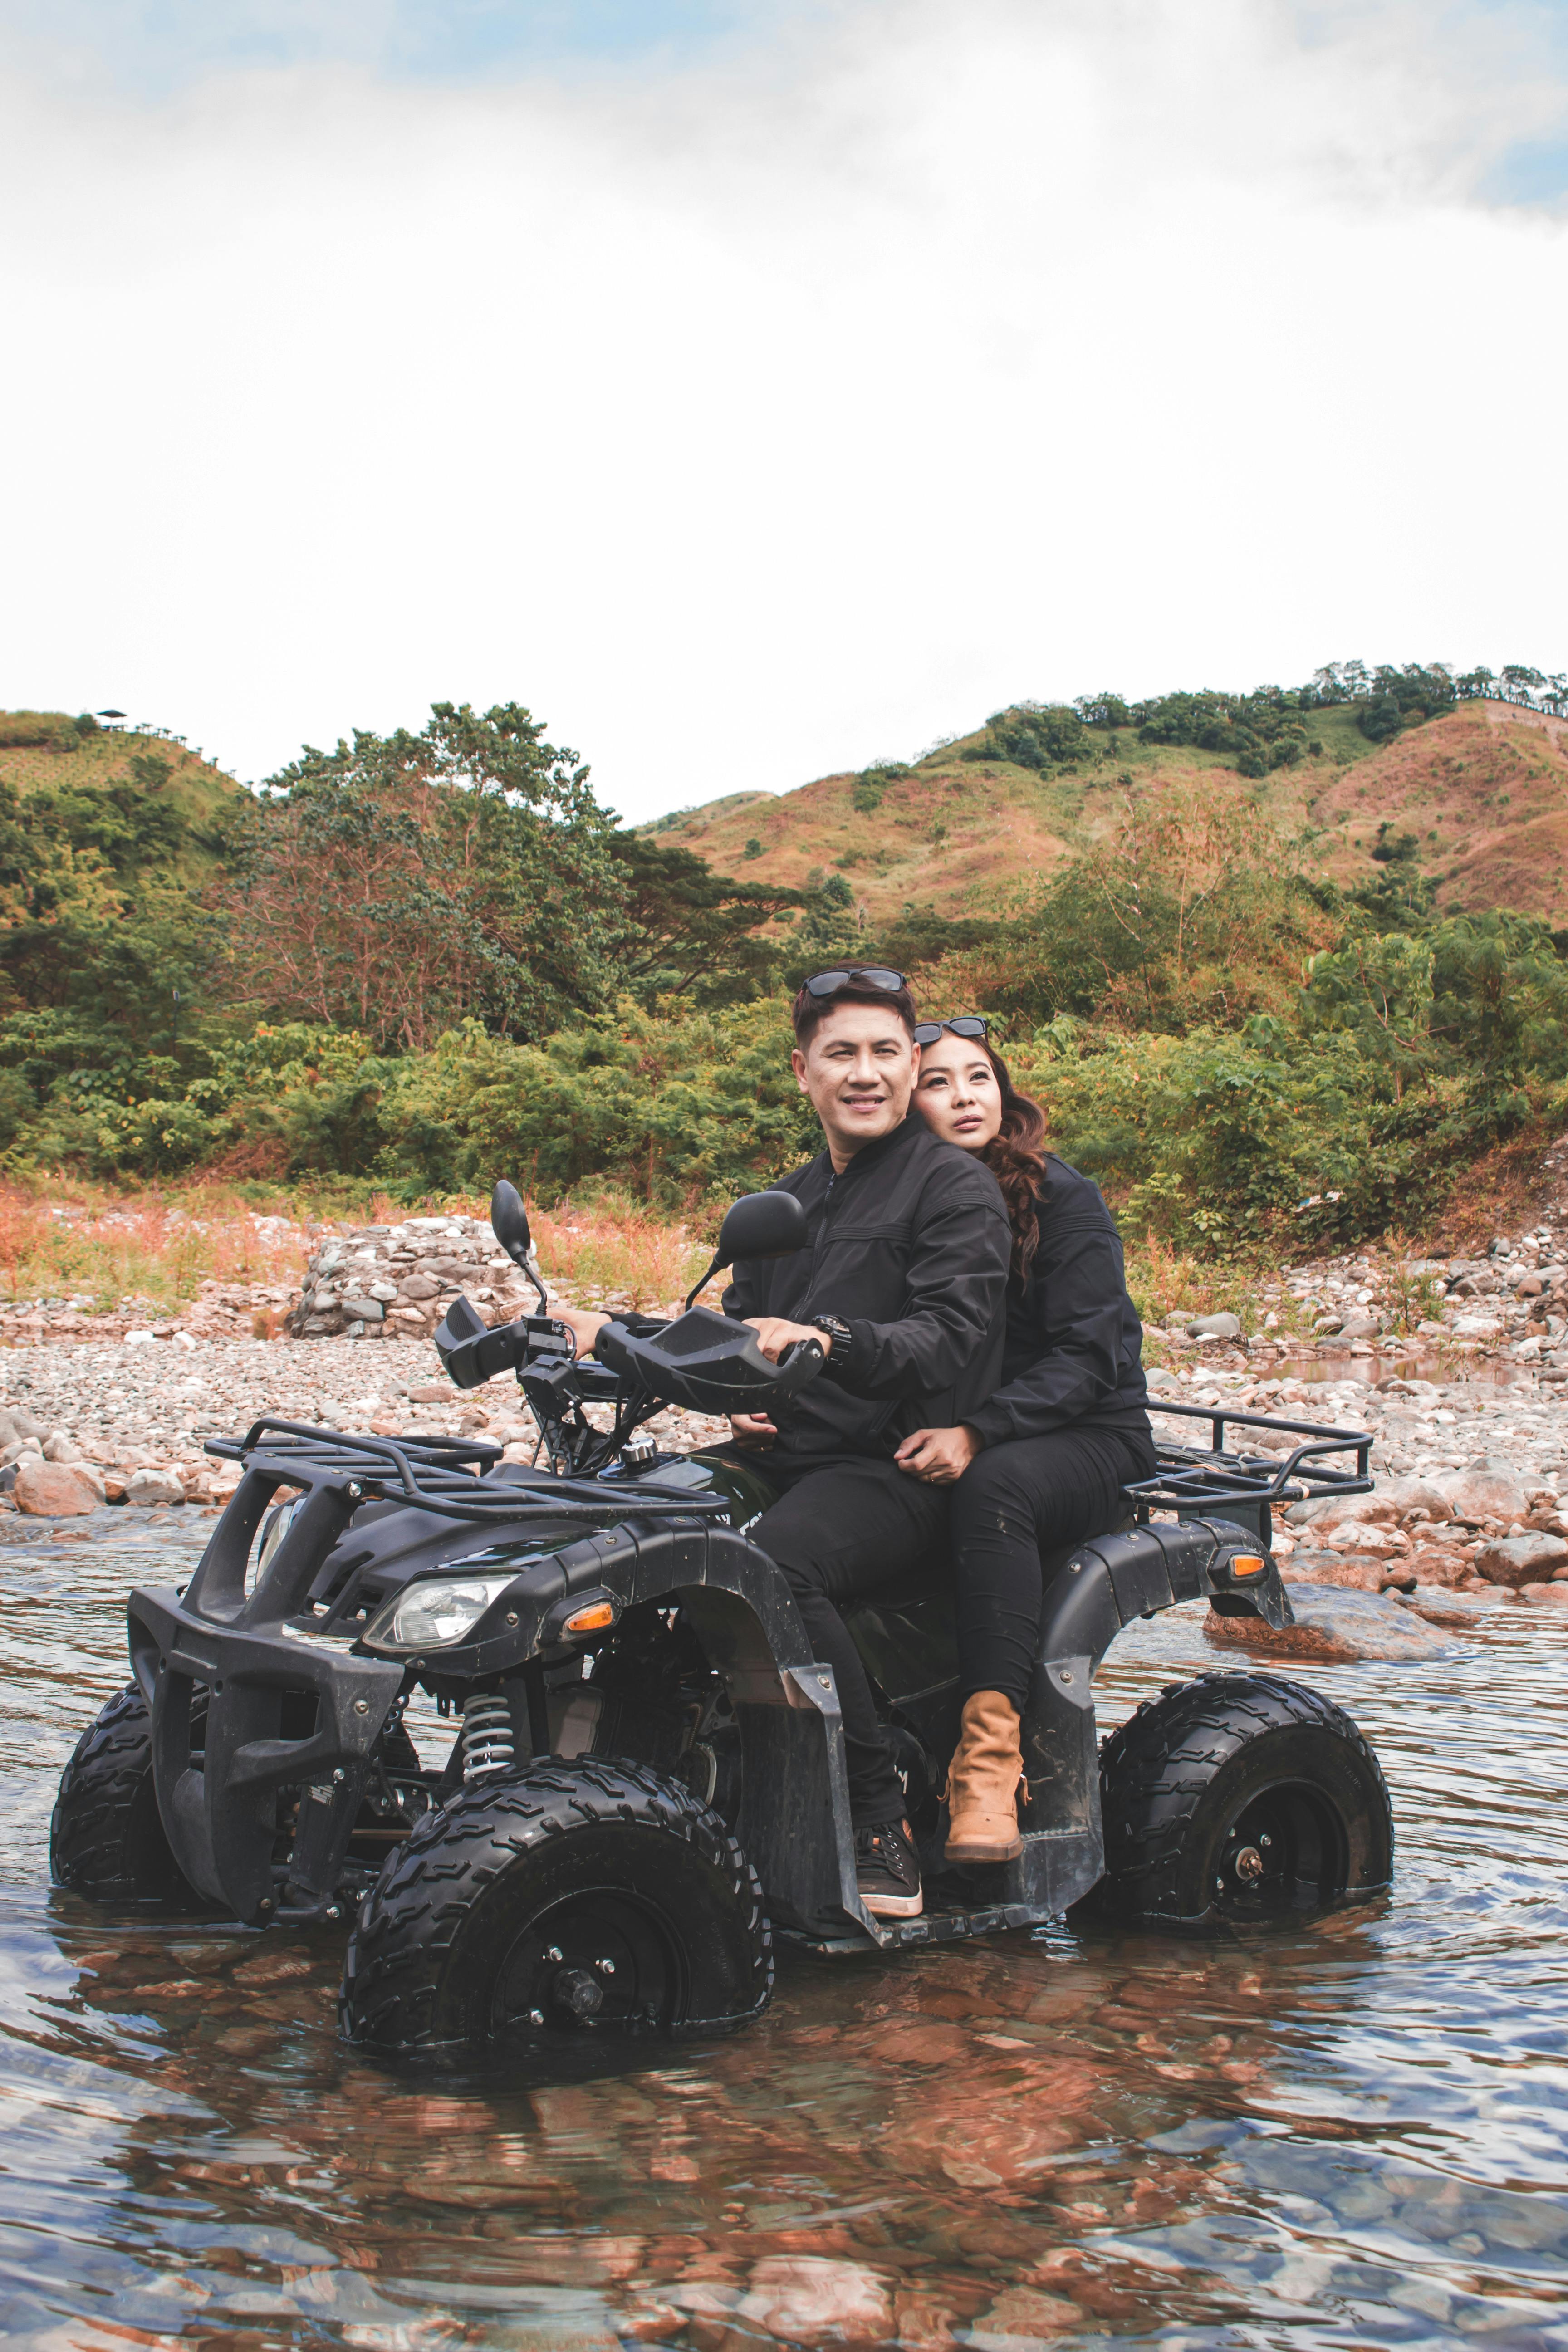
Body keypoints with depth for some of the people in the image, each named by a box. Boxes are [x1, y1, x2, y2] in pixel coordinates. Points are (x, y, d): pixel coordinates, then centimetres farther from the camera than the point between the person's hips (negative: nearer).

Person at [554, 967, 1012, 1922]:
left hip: (902, 1468, -7)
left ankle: (883, 1825, -26)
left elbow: (950, 1336, -16)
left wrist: (830, 1340, -33)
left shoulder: (957, 1188, -1)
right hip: (784, 1454, 7)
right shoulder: (788, 1203, 23)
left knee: (776, 1559, -36)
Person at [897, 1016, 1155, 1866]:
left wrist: (978, 1432, -28)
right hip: (938, 1436, 4)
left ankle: (989, 1761, -41)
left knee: (992, 1485, -39)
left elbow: (1087, 1357, -13)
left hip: (1090, 1438, -4)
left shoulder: (1062, 1198, -5)